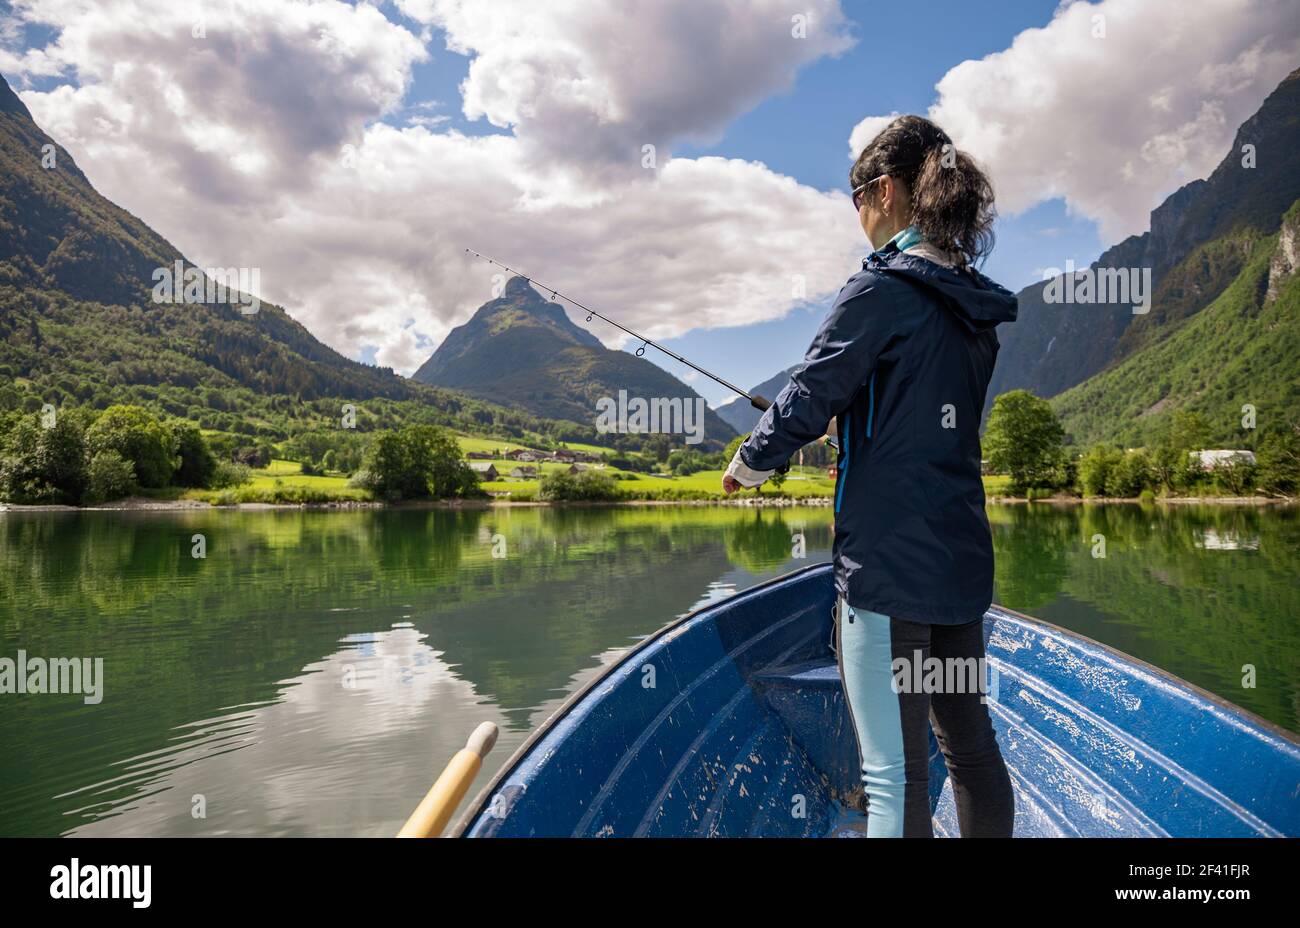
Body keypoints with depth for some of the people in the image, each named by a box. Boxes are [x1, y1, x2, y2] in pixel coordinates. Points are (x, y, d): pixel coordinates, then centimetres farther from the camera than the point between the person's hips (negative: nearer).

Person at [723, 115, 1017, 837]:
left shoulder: (882, 289, -12)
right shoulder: (976, 305, 12)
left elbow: (807, 398, -11)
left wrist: (750, 462, 6)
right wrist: (848, 418, 29)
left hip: (889, 560, -8)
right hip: (962, 560, 9)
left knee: (895, 774, 0)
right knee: (971, 747, 18)